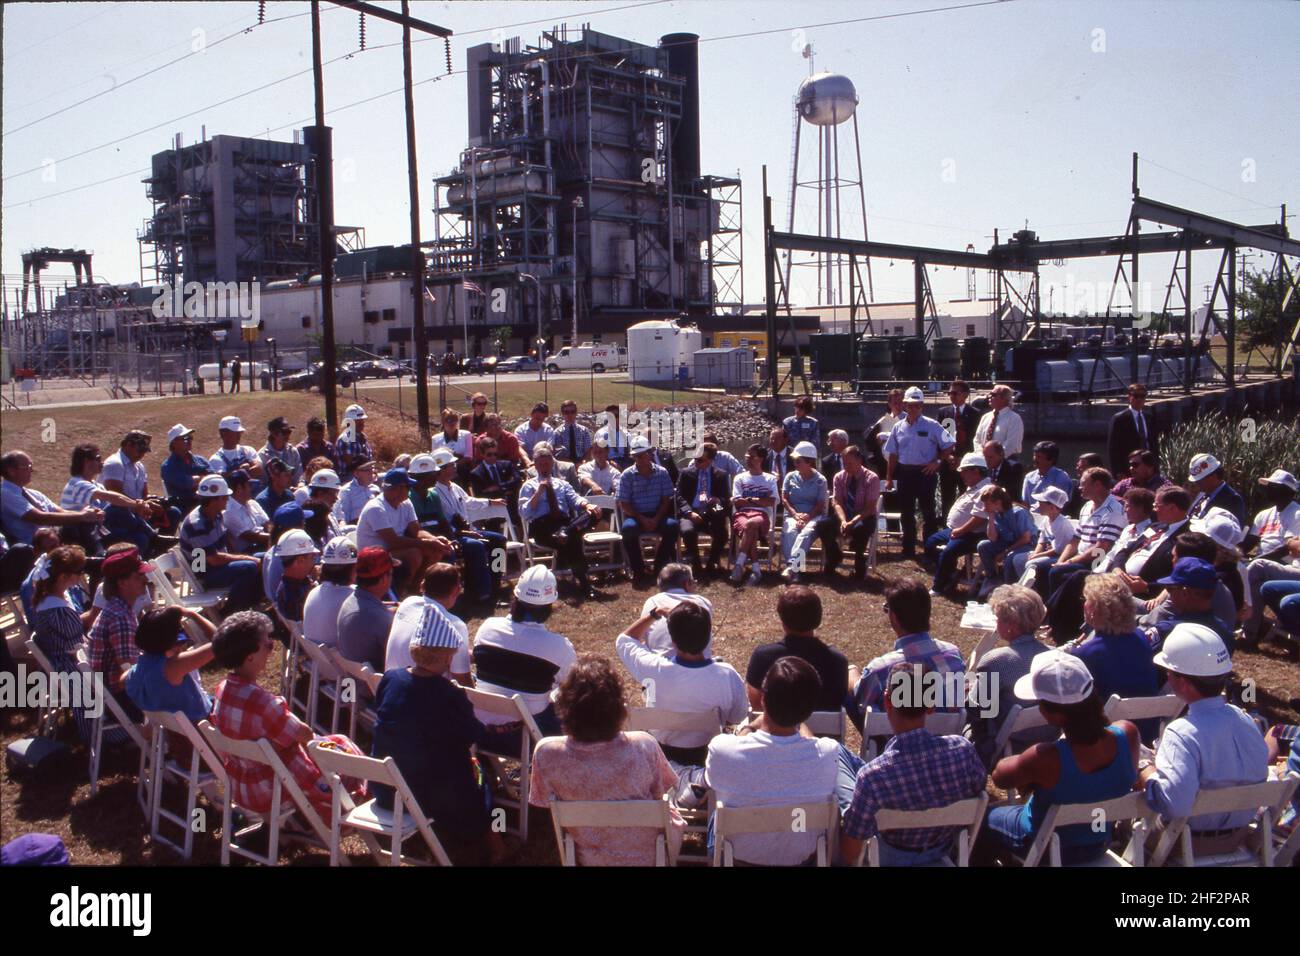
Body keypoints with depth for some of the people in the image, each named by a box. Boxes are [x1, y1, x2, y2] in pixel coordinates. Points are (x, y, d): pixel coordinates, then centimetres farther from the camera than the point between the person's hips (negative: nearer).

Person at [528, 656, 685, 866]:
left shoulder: (546, 752, -27)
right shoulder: (643, 746, -30)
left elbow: (544, 804, -8)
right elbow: (660, 795, -11)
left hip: (588, 857, 2)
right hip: (646, 856, -2)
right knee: (672, 814, 33)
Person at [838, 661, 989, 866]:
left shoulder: (872, 777, -38)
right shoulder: (963, 749, -28)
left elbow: (850, 853, -26)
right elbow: (978, 794, -5)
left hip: (889, 857, -3)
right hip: (943, 850, 3)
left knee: (837, 753, 16)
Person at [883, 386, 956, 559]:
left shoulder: (931, 426, -6)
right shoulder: (898, 427, 5)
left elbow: (948, 446, -3)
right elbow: (893, 454, 9)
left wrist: (937, 462, -9)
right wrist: (889, 478, 7)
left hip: (925, 472, -4)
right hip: (905, 472, 4)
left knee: (928, 512, 2)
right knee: (906, 512, 11)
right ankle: (908, 549, 21)